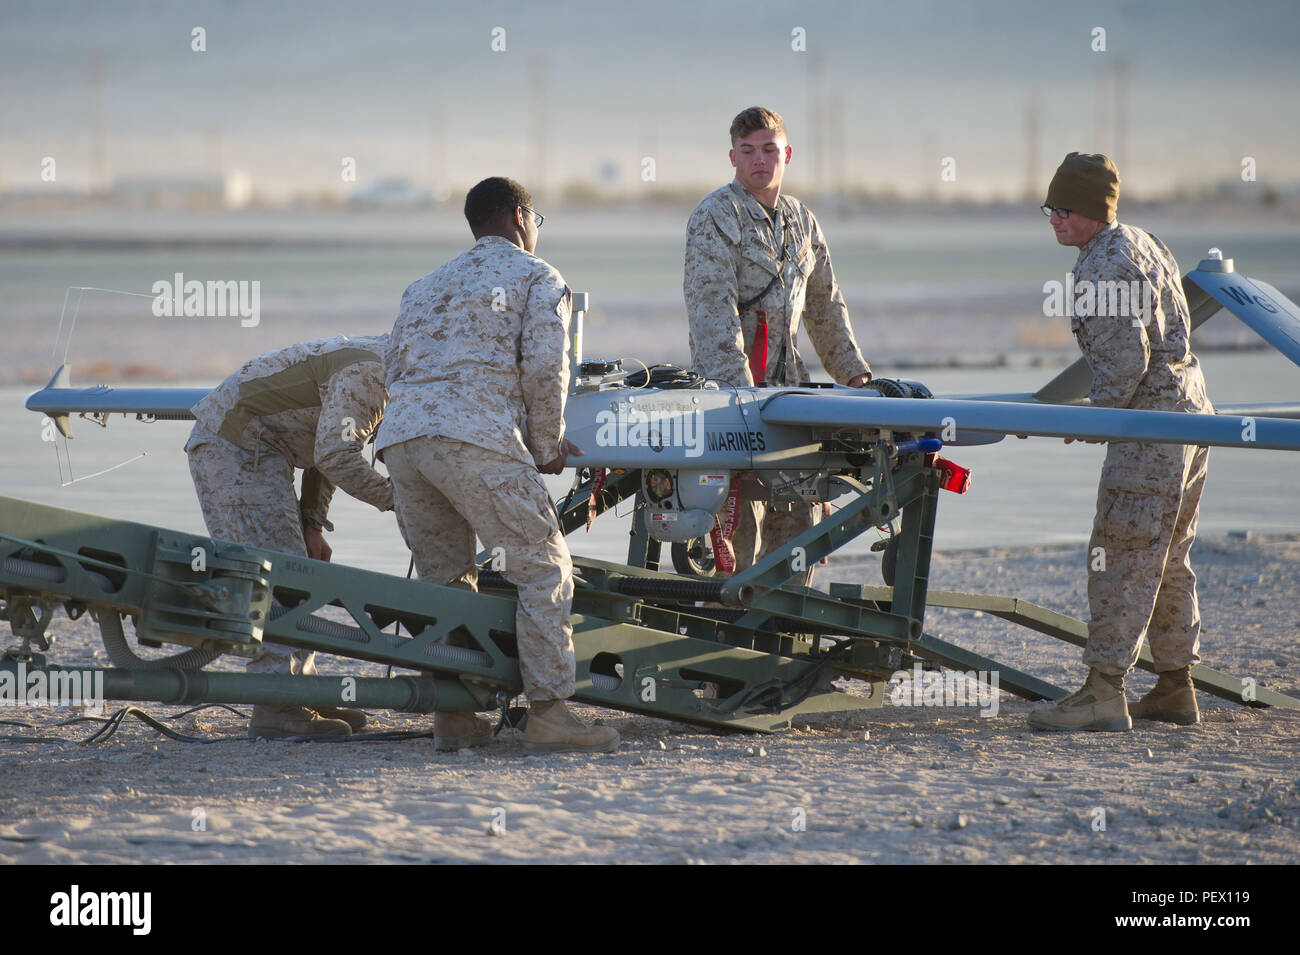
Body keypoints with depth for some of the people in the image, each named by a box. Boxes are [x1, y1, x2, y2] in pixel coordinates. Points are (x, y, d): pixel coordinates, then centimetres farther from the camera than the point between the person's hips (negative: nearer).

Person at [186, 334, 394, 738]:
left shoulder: (379, 371, 13)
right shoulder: (367, 372, -20)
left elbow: (326, 451, 18)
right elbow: (334, 455, -26)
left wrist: (312, 524, 9)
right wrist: (391, 498, -17)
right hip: (233, 445, -11)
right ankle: (274, 709, -17)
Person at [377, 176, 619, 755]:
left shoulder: (427, 286, 32)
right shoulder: (537, 277, 13)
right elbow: (544, 367, -2)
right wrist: (546, 448, 12)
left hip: (399, 437, 7)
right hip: (475, 434, -7)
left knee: (444, 578, 16)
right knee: (543, 568, -3)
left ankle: (453, 717, 14)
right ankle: (548, 714, -10)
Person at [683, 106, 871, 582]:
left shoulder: (802, 222, 16)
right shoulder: (715, 217, -7)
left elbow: (825, 306, 26)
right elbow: (712, 307, -17)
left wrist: (854, 372, 20)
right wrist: (740, 388, -26)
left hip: (786, 380, 7)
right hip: (727, 378, -7)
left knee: (800, 512, 5)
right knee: (741, 517, -10)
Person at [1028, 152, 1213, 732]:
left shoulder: (1103, 265, -14)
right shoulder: (1145, 244, 17)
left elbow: (1127, 358, -21)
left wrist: (1099, 418, -9)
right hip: (1192, 412, 10)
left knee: (1121, 558, -9)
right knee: (1167, 560, 16)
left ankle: (1104, 692, -11)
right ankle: (1176, 688, 19)